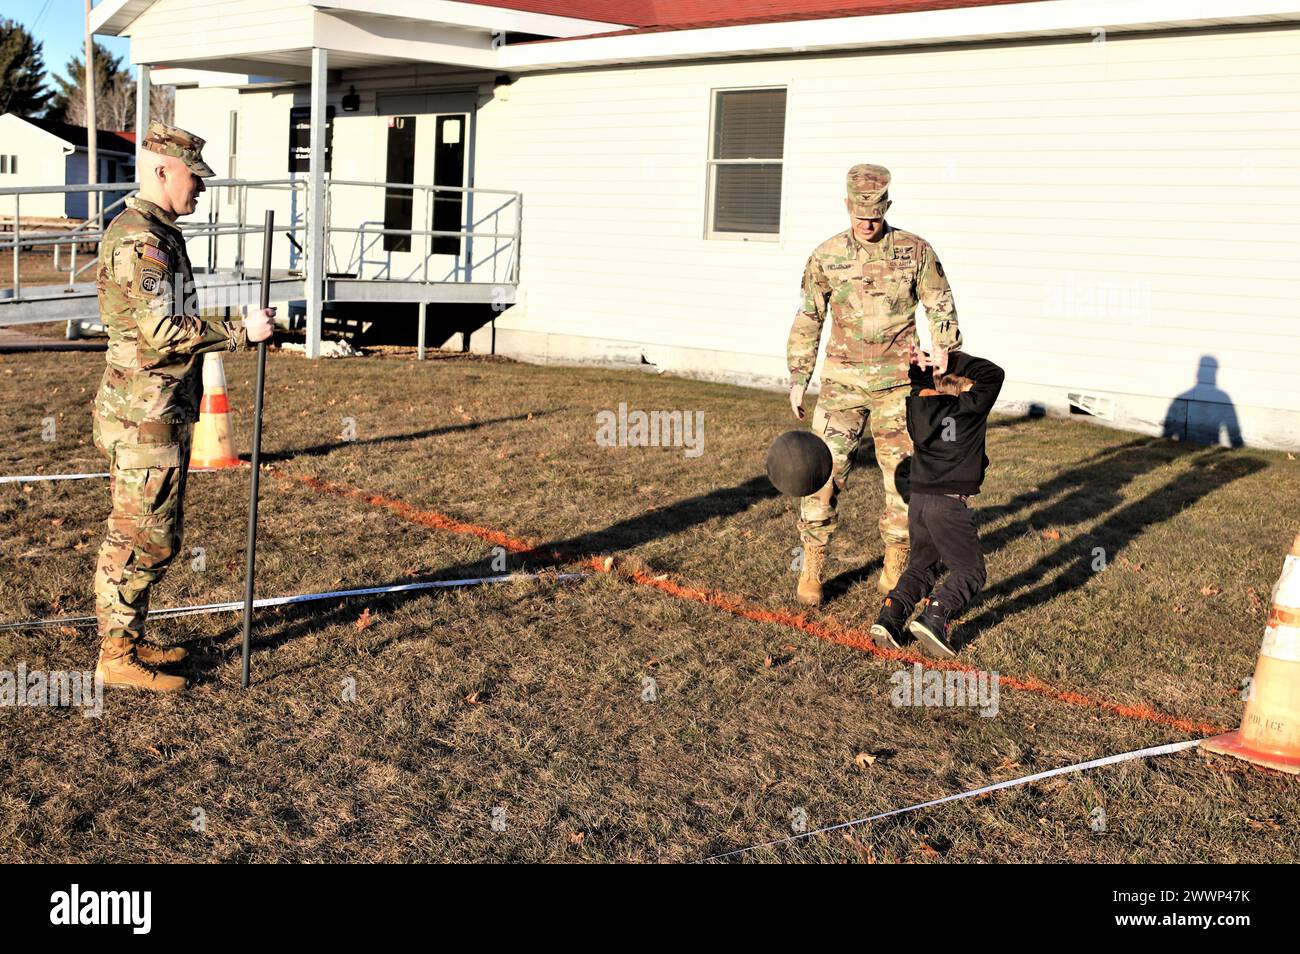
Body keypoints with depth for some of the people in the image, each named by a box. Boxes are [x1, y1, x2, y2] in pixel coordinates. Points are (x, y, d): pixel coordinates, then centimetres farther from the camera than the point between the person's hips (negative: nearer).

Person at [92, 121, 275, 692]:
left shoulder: (157, 233, 17)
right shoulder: (139, 238, -17)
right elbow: (164, 332, -24)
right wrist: (242, 332, -20)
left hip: (163, 412, 10)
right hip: (145, 414, -10)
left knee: (147, 536, 16)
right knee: (142, 539, -4)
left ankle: (128, 642, 26)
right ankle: (117, 658, 4)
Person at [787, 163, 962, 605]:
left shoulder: (915, 251, -2)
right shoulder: (825, 257, 1)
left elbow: (941, 312, 5)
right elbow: (808, 319, 9)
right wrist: (798, 378, 7)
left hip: (897, 382, 0)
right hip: (842, 380, 0)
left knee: (902, 475, 5)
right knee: (824, 471, -8)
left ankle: (895, 566, 21)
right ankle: (811, 568, 2)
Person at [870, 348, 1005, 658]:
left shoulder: (918, 406, 7)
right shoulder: (971, 408, -6)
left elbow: (920, 390, 29)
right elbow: (994, 373, 2)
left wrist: (920, 364, 14)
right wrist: (951, 360, 1)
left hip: (918, 501, 6)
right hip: (950, 504, -6)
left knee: (923, 564, 20)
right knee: (969, 571, 4)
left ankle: (891, 613, -1)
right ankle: (934, 618, -20)